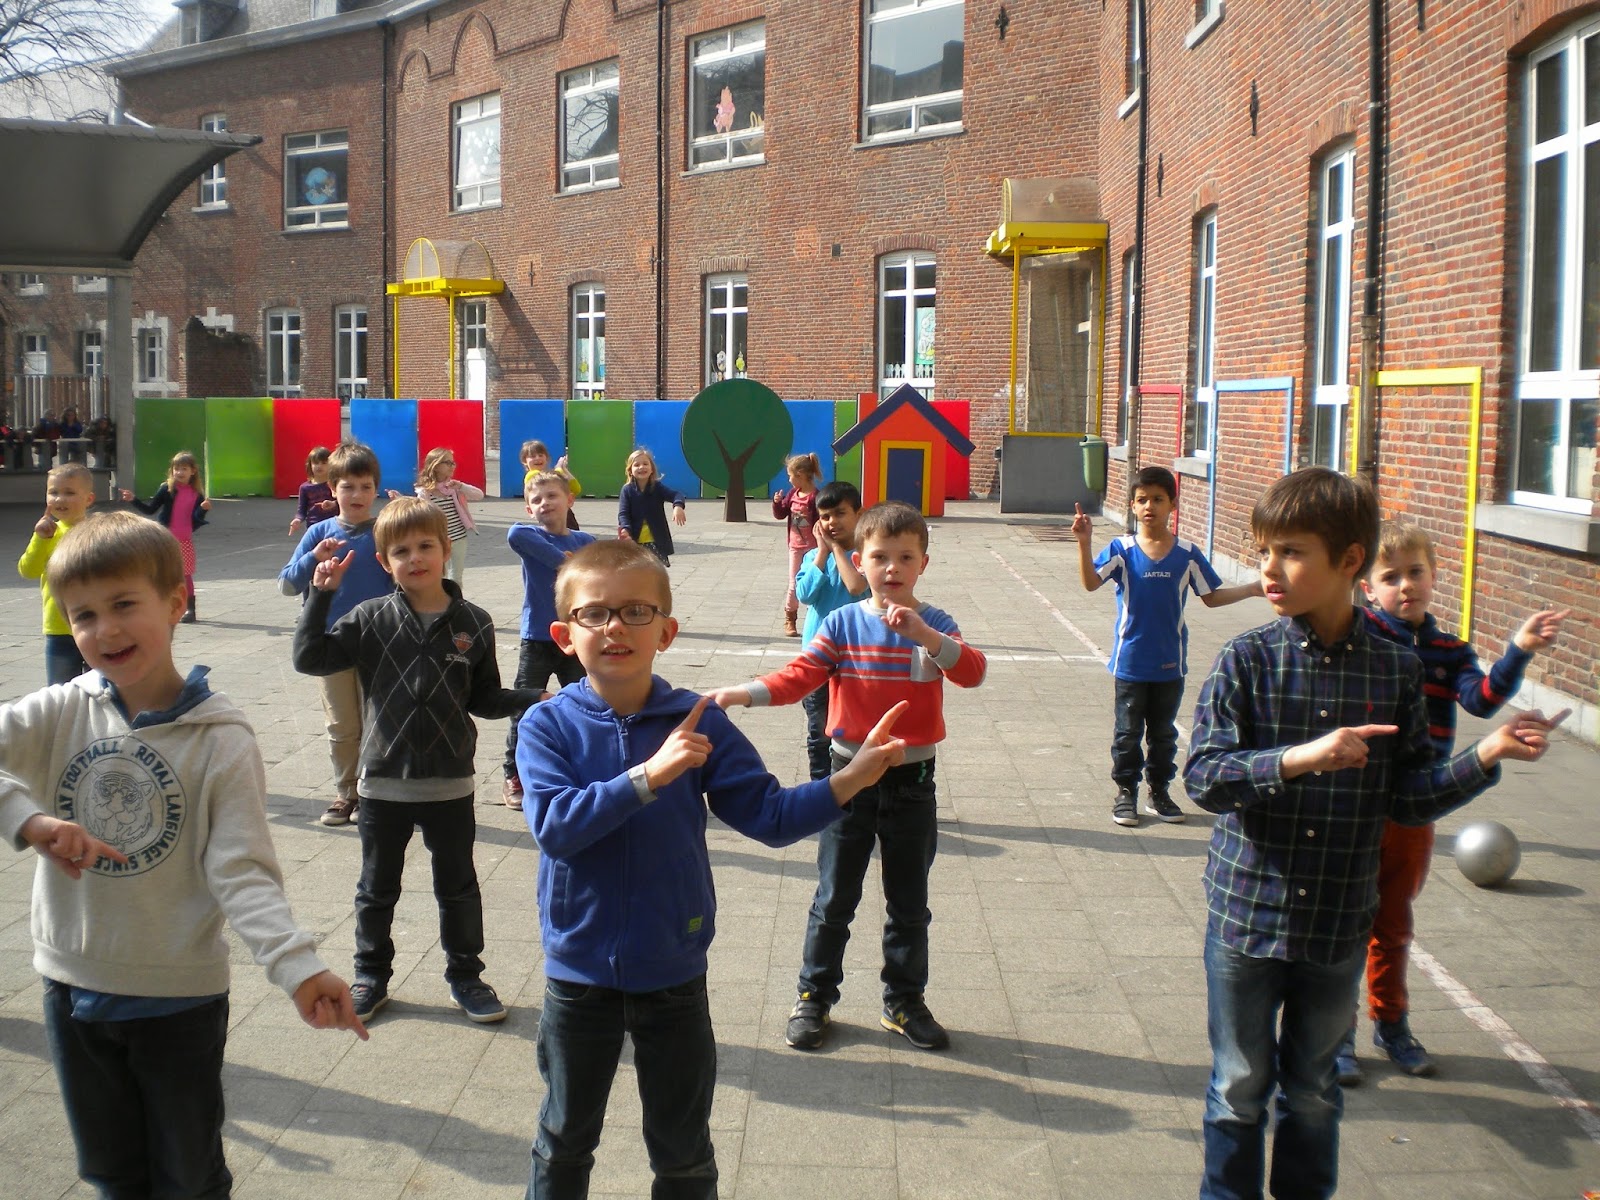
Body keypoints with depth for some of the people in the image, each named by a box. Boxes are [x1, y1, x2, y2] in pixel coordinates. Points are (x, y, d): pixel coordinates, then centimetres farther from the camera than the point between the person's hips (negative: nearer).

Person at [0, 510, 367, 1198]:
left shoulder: (222, 740, -15)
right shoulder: (59, 714, -7)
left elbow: (242, 870, -18)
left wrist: (298, 967, -32)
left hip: (180, 996, -3)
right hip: (74, 986, 3)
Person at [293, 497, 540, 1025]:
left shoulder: (473, 624, -3)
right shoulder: (371, 619, -5)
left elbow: (484, 698, 4)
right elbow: (310, 659, -9)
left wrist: (533, 701, -11)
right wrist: (321, 596, -16)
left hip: (450, 784, 0)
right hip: (383, 781, 0)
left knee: (458, 888, 13)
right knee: (377, 889, 15)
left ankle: (465, 977, 30)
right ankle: (371, 976, 33)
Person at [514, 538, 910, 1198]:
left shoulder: (699, 724, -6)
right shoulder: (548, 725, -10)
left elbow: (769, 814, -6)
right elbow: (554, 826, -23)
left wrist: (851, 779, -19)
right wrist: (648, 777, -31)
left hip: (674, 974, 1)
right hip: (579, 973, -1)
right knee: (564, 1142, 19)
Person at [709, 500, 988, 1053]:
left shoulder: (935, 625, -3)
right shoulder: (842, 624, -3)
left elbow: (972, 671, -20)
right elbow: (801, 674, -11)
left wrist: (924, 635, -34)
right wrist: (744, 692, -27)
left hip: (912, 780, 1)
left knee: (909, 902, 12)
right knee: (834, 898, 8)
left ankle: (905, 1002, 27)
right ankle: (814, 997, 23)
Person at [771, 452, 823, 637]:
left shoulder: (815, 497, -17)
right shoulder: (792, 494, 4)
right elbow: (780, 514, 12)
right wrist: (777, 502, -5)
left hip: (812, 547, -6)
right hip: (796, 546, 6)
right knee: (793, 585, 10)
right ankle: (789, 620, 20)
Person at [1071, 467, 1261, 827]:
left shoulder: (1187, 554, -2)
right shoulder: (1121, 549, -7)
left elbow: (1212, 597, 6)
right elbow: (1091, 582, -20)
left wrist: (1252, 589, -4)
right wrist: (1084, 543, -33)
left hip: (1170, 663, 2)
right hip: (1130, 662, -2)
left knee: (1163, 733, 13)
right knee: (1128, 732, 7)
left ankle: (1158, 792, 26)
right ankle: (1126, 792, 20)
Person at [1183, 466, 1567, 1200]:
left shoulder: (1395, 671, -4)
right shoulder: (1246, 662, -10)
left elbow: (1407, 799, 0)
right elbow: (1203, 777, -17)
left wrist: (1485, 757, -12)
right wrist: (1297, 759, -30)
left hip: (1338, 924, 2)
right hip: (1247, 916, -2)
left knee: (1313, 1090, 19)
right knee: (1240, 1087, 13)